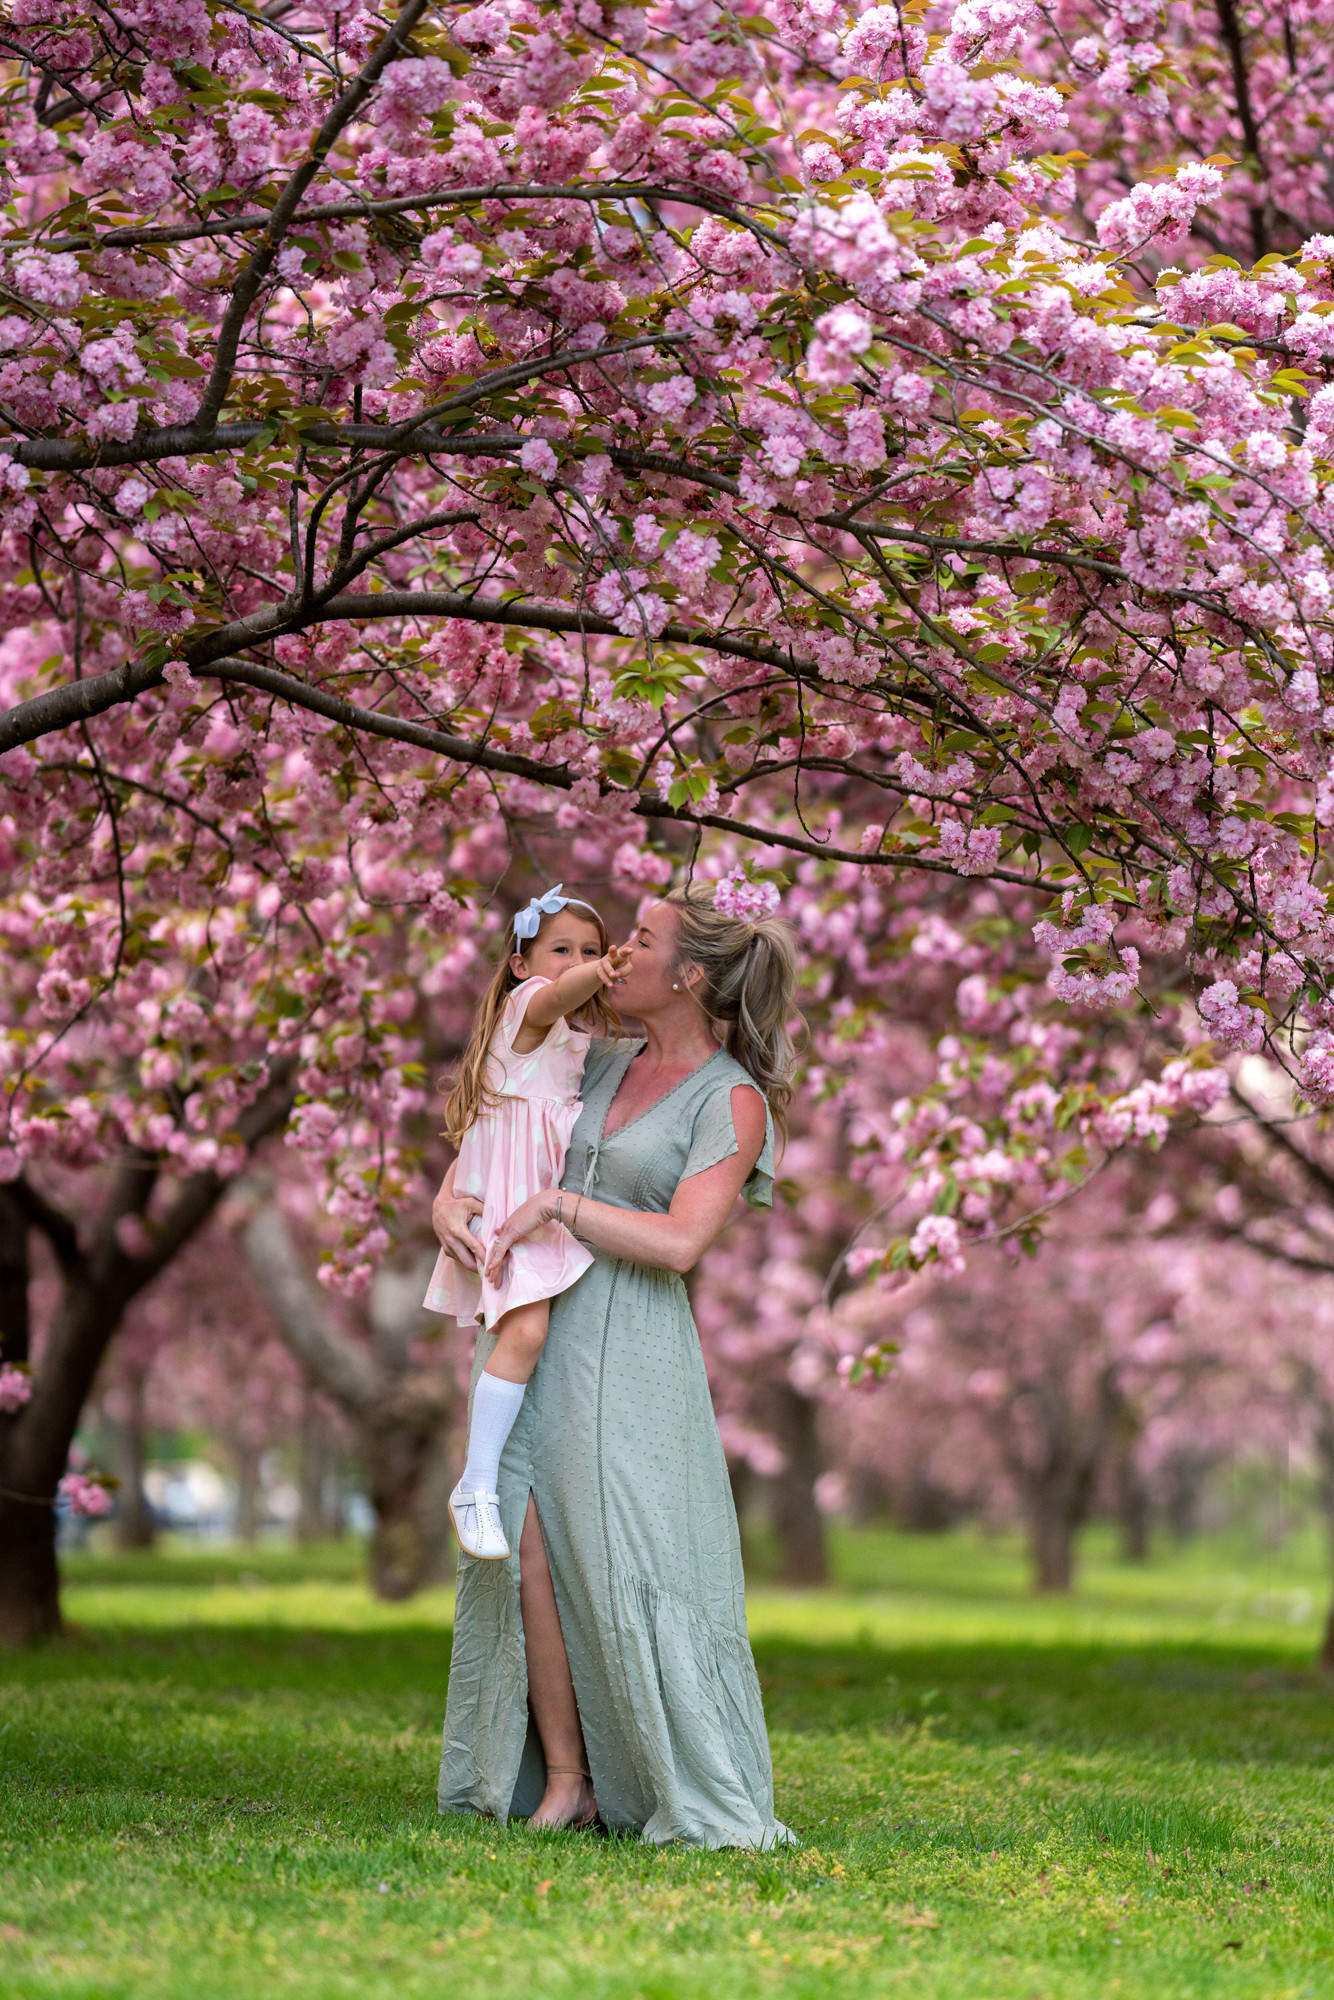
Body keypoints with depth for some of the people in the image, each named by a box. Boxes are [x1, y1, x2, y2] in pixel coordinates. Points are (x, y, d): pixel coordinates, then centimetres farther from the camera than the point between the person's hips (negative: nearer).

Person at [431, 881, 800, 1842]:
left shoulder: (733, 1102, -5)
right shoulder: (606, 1062, 14)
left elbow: (680, 1242, -17)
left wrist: (558, 1204, -14)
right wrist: (450, 1196, 2)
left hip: (629, 1343, -6)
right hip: (536, 1327, 6)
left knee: (629, 1566, -8)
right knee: (530, 1549, -2)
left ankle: (708, 1802, 0)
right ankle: (562, 1780, 5)